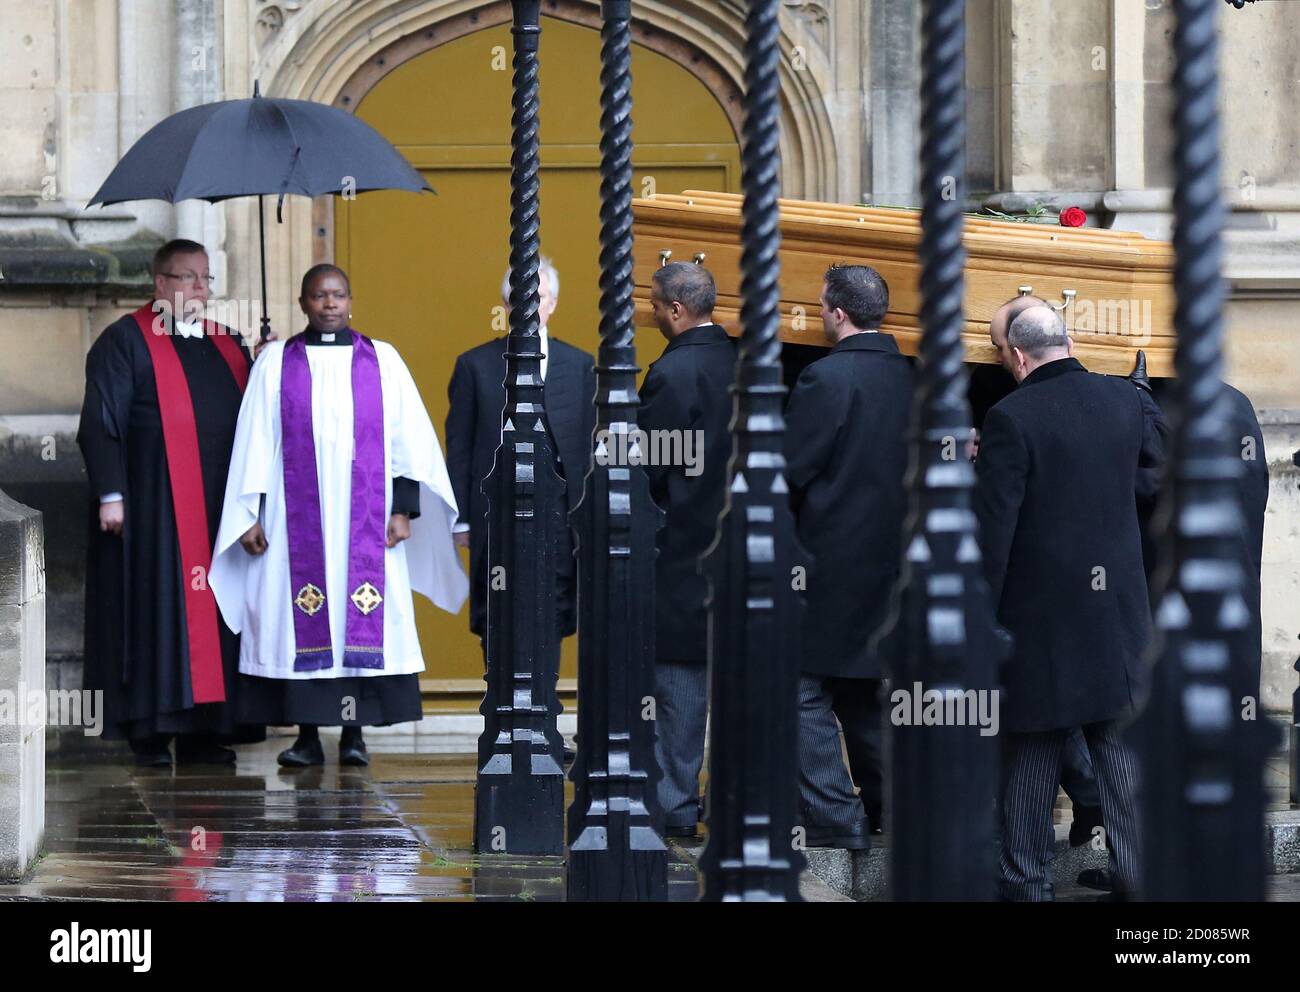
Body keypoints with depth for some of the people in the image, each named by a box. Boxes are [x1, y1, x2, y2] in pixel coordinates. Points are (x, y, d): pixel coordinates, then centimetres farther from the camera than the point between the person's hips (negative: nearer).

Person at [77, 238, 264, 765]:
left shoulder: (227, 345, 16)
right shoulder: (124, 341, -1)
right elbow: (102, 421, -6)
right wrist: (110, 494, -14)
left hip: (221, 505, 6)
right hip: (154, 504, -5)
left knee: (214, 613, 3)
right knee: (157, 610, -5)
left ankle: (205, 731, 7)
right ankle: (151, 733, 0)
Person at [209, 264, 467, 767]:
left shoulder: (383, 361, 8)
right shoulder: (275, 363, 7)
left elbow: (408, 438, 5)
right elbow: (254, 442, 5)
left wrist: (403, 508, -3)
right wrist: (249, 514, -1)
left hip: (366, 517, 0)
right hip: (297, 516, 0)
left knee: (364, 624, -4)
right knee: (302, 626, -3)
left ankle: (354, 732, 2)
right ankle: (307, 735, 3)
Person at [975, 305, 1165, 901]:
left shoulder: (1011, 419, -13)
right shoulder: (1127, 401, 1)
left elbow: (991, 528, -13)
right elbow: (1154, 480, 15)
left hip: (1041, 611, -4)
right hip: (1119, 606, 4)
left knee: (1033, 752, 5)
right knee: (1121, 748, 8)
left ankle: (1026, 883, 10)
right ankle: (1139, 878, 8)